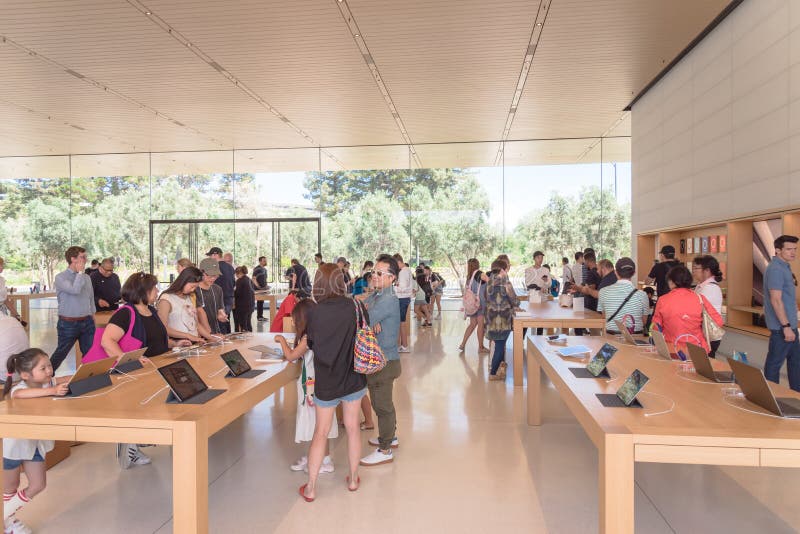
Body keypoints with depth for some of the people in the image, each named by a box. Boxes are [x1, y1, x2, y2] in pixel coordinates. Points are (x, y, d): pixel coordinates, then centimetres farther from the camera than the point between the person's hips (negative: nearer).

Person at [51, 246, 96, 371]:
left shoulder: (86, 277, 9)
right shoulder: (60, 277, -9)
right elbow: (75, 290, -27)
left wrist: (92, 315, 16)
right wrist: (80, 272, -15)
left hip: (87, 322, 5)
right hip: (68, 323, -5)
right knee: (61, 353, 7)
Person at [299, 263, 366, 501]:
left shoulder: (315, 313, -13)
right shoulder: (352, 306, -12)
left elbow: (310, 343, 0)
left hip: (326, 381, -1)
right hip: (353, 378, 1)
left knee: (320, 432, 12)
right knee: (352, 428, 16)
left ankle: (310, 487, 16)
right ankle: (353, 479, 29)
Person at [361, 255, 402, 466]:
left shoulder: (388, 300, -22)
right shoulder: (375, 294, 9)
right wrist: (371, 321, -21)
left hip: (384, 362, -9)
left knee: (382, 405, 3)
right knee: (384, 403, 23)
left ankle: (385, 451, 16)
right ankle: (390, 437, 40)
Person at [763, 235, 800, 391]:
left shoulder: (784, 267, 13)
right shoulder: (776, 269, -18)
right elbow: (776, 300, -23)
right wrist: (786, 326, -23)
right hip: (782, 326, -10)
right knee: (774, 363, -1)